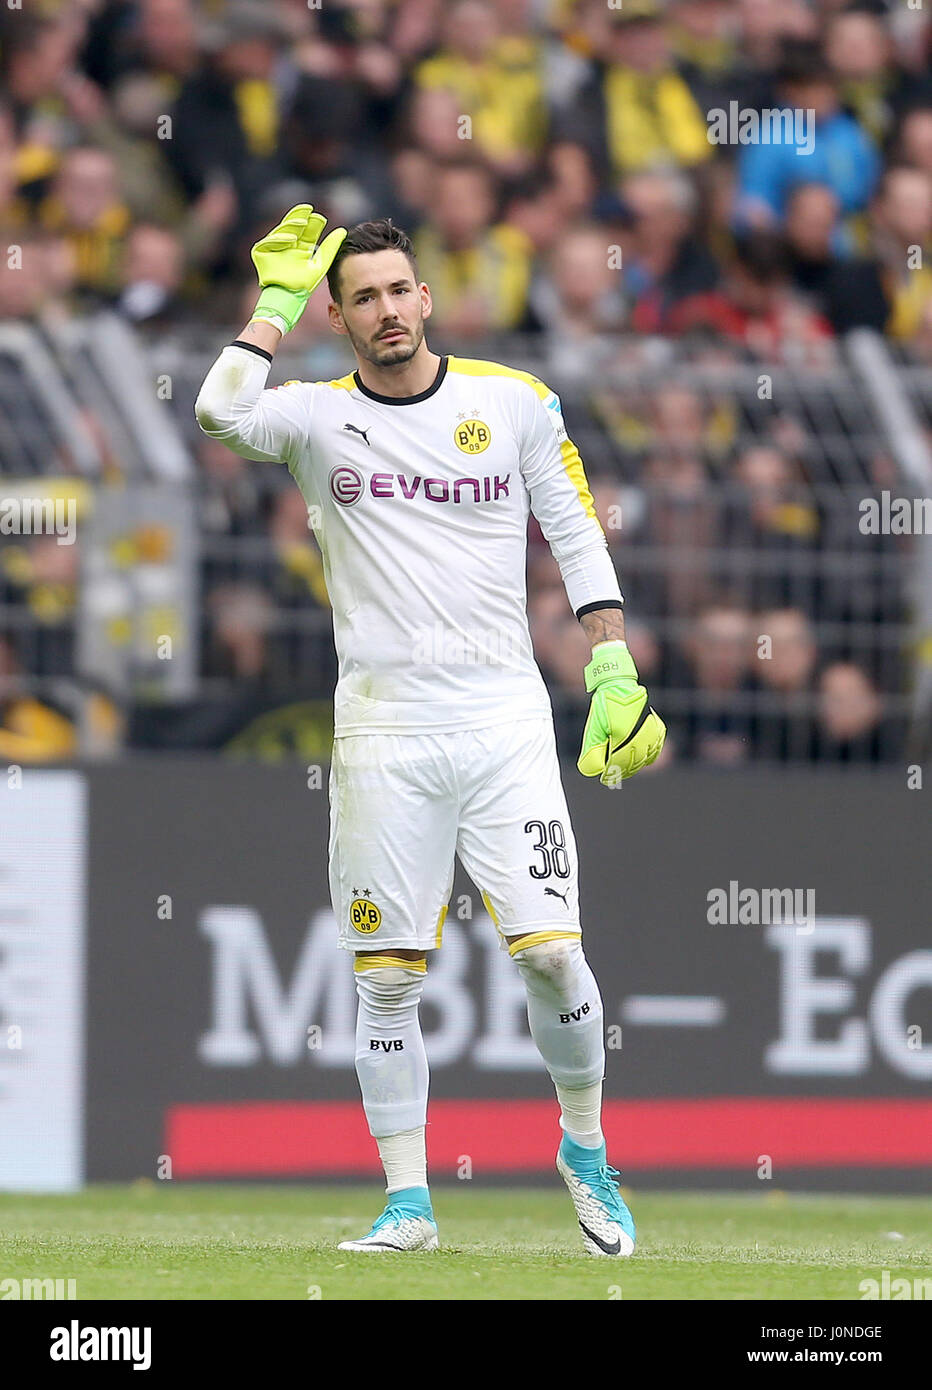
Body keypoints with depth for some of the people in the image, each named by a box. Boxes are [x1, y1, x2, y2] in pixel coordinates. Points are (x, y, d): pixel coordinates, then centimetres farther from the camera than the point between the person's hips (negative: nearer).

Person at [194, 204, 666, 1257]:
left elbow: (576, 536, 11)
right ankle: (406, 1201, 10)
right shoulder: (318, 416, 2)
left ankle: (584, 1145, 17)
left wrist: (614, 676, 3)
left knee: (552, 954, -7)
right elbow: (220, 415, -19)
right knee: (387, 977, 1)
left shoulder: (515, 402, 5)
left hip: (506, 723, 0)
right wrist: (281, 297, -8)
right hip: (382, 728, 0)